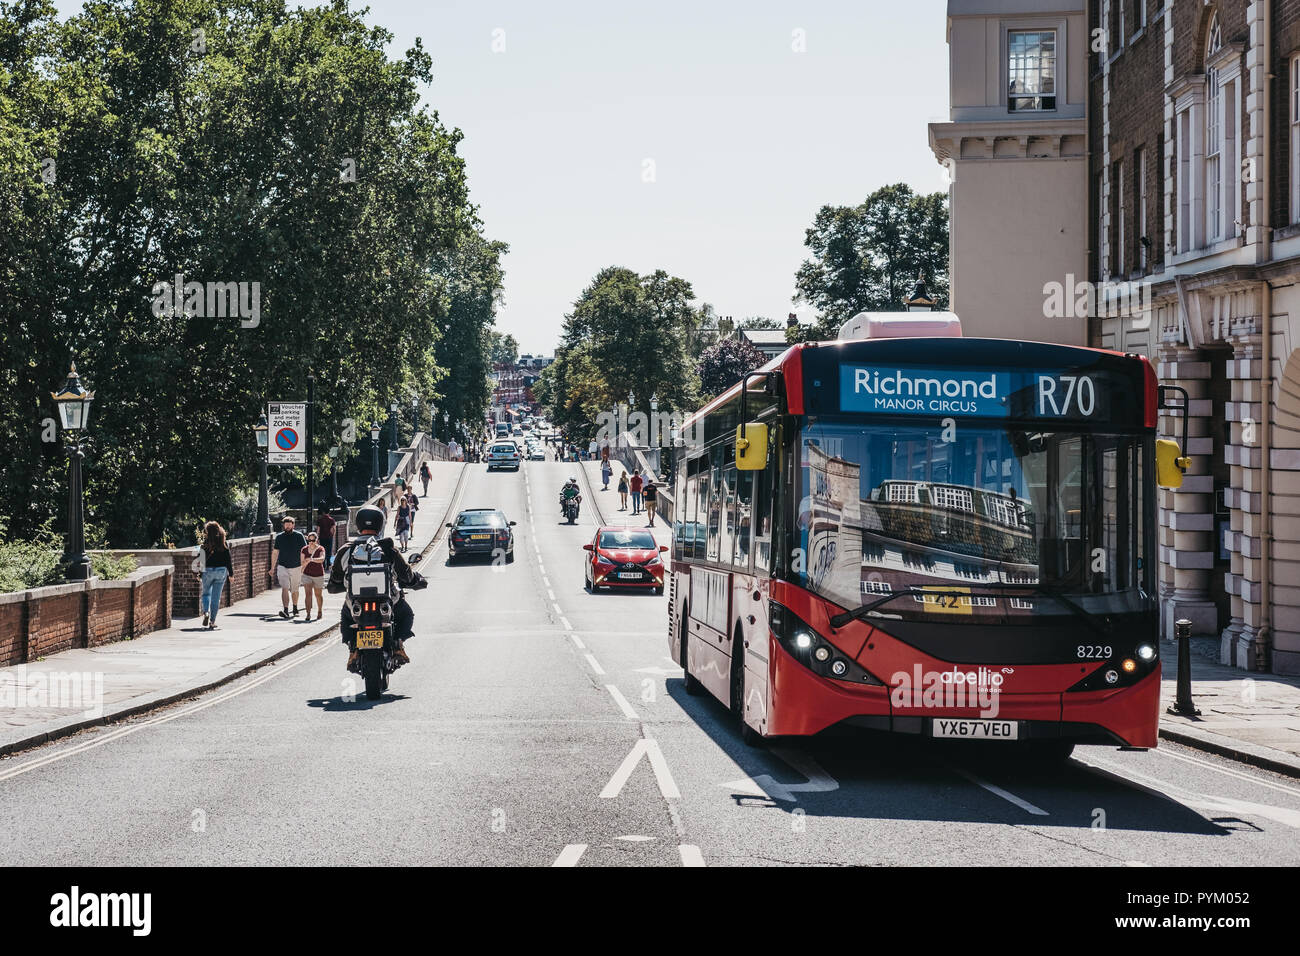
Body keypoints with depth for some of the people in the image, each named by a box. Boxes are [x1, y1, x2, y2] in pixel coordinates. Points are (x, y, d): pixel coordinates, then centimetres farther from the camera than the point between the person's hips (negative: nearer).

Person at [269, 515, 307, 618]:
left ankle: (295, 609, 33)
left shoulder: (299, 536, -2)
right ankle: (286, 611, -22)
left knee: (294, 590, 12)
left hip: (295, 567, 0)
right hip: (282, 567, 0)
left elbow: (304, 551, -1)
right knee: (284, 588, -14)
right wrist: (272, 568, 11)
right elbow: (275, 553, 11)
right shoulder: (279, 537, 4)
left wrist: (304, 565, -10)